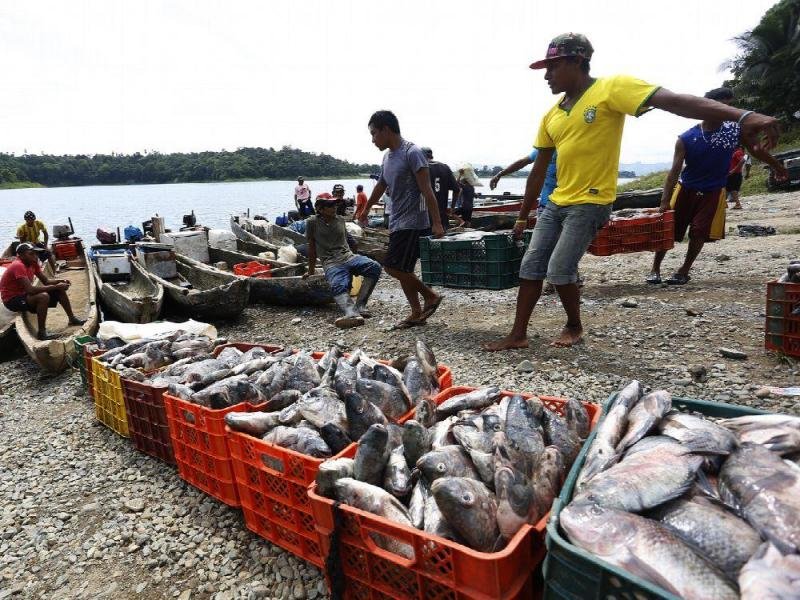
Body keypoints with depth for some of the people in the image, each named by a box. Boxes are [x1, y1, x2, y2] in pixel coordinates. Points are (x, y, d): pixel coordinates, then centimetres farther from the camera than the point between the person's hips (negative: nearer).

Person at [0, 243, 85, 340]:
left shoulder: (33, 263, 0)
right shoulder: (18, 266, -27)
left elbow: (46, 281, 6)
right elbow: (30, 289, -35)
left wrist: (60, 281, -15)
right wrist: (55, 286, -31)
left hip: (24, 294, 9)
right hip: (12, 299, -9)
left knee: (60, 290, 3)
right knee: (43, 296, -35)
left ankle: (72, 319, 14)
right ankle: (42, 333, -26)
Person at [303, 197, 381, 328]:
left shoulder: (340, 219, 16)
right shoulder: (312, 222, 5)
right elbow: (312, 247, 9)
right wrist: (311, 270, 14)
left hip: (348, 256, 5)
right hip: (331, 263, -4)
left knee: (375, 267, -25)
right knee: (338, 286, -36)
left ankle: (359, 306, -28)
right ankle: (352, 314, -63)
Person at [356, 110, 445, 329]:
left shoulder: (412, 153, -13)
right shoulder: (387, 156, 13)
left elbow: (427, 190, -19)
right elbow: (380, 186, 28)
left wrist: (437, 223, -23)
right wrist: (366, 209, 41)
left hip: (413, 222, -9)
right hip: (397, 222, 9)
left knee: (393, 267, -12)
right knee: (401, 269, 8)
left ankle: (430, 296, 3)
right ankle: (417, 313, 16)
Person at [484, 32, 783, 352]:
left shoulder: (611, 88, -10)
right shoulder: (552, 115, 10)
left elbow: (673, 100, -22)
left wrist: (743, 116, -34)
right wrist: (523, 215, 18)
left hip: (590, 203, -7)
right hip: (556, 202, 7)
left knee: (559, 269, -12)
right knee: (530, 266, 4)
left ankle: (575, 327, 14)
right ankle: (518, 335, 13)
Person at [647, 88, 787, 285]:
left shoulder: (735, 130, -9)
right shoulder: (686, 139, -17)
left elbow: (755, 150, 8)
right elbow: (674, 171, -20)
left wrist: (777, 167, 17)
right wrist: (664, 202, -29)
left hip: (713, 192, 1)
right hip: (686, 189, -1)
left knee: (700, 233, -4)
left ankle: (684, 271, 11)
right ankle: (655, 269, 13)